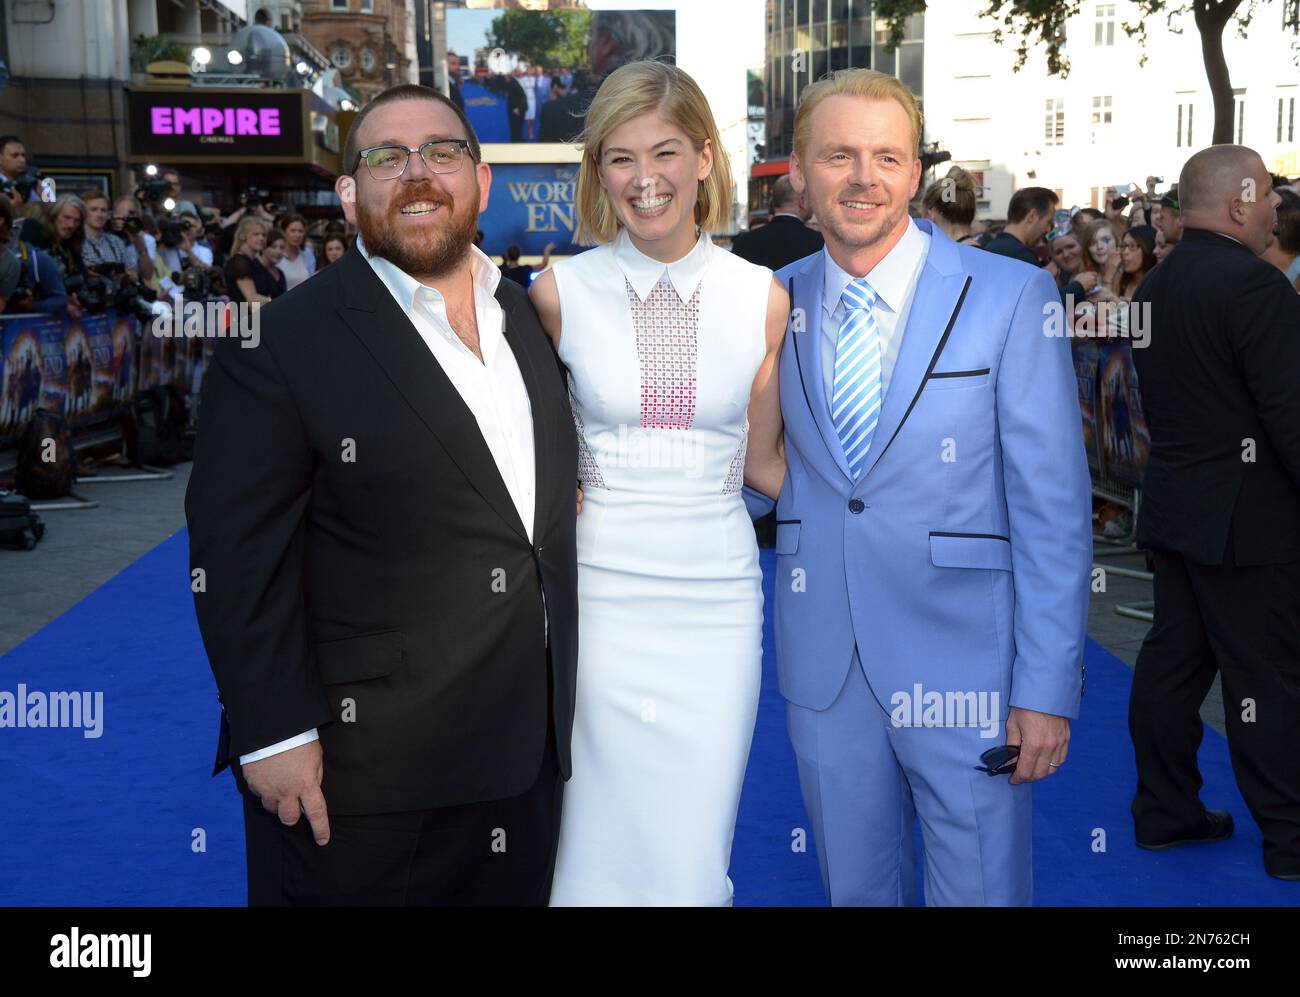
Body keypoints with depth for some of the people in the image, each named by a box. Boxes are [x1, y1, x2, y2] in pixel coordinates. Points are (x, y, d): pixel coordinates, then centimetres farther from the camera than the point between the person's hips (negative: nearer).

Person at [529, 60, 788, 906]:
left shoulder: (761, 298, 1)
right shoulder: (561, 291, -2)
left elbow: (761, 460, 9)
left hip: (717, 596, 1)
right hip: (599, 592, -1)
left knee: (694, 857, 5)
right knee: (600, 846, 6)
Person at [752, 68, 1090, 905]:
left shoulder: (1012, 296, -7)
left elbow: (1053, 507, -8)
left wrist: (1048, 689, -11)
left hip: (964, 669, -3)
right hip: (825, 673, 4)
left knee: (982, 890, 7)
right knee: (854, 888, 16)